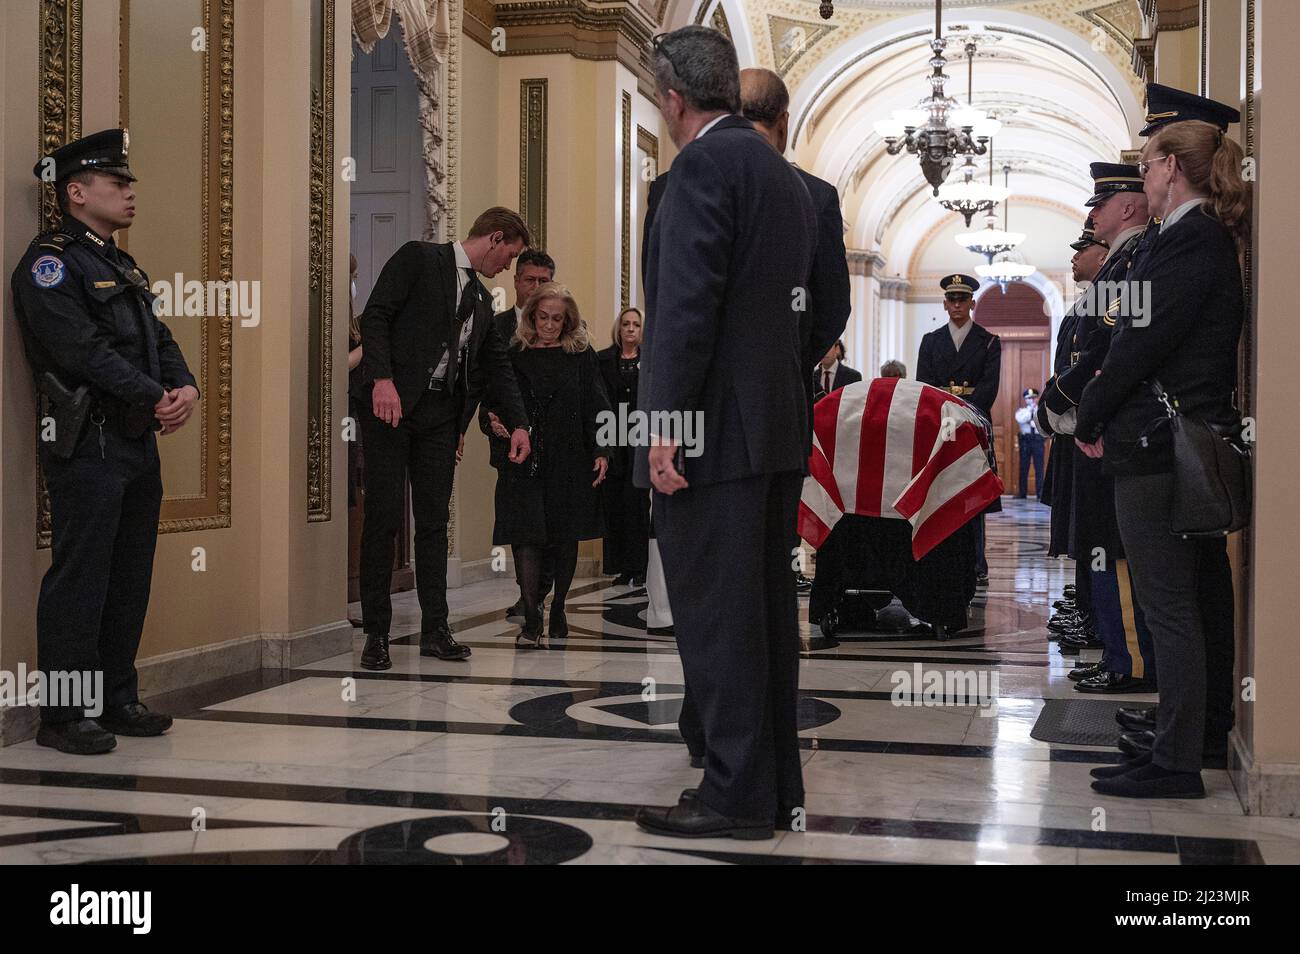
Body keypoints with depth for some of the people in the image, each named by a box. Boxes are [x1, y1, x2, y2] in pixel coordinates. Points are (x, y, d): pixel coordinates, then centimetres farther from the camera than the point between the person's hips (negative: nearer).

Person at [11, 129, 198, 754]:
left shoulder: (121, 267, 21)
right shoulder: (49, 262, -8)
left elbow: (158, 339, 16)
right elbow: (83, 350, -18)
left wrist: (186, 388, -4)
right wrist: (156, 398, -16)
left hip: (140, 442, 9)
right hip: (89, 444, -9)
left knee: (130, 578, 12)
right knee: (78, 579, -5)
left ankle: (117, 701, 22)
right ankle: (63, 716, 3)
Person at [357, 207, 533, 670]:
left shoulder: (481, 299, 20)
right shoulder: (418, 258, 0)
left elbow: (497, 365, 22)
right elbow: (375, 316, -9)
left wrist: (518, 423, 13)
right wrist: (382, 378, -21)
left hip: (441, 414, 7)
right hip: (393, 406, -6)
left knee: (434, 522, 6)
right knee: (383, 519, -3)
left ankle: (435, 629, 11)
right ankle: (376, 633, 2)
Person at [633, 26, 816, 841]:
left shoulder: (704, 164, -10)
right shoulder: (787, 176, 17)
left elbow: (688, 303, -18)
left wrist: (665, 422, -19)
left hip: (715, 427, -9)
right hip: (780, 423, 9)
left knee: (714, 614, -4)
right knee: (767, 606, 12)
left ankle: (736, 795, 2)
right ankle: (776, 785, 20)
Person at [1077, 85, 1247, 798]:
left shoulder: (1185, 242, -16)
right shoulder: (1213, 238, 15)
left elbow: (1141, 345, -19)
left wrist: (1088, 421, -7)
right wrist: (1102, 417, 11)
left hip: (1159, 445, -10)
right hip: (1198, 441, 10)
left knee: (1169, 606, -6)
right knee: (1201, 598, 18)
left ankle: (1176, 761, 0)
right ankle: (1205, 733, 30)